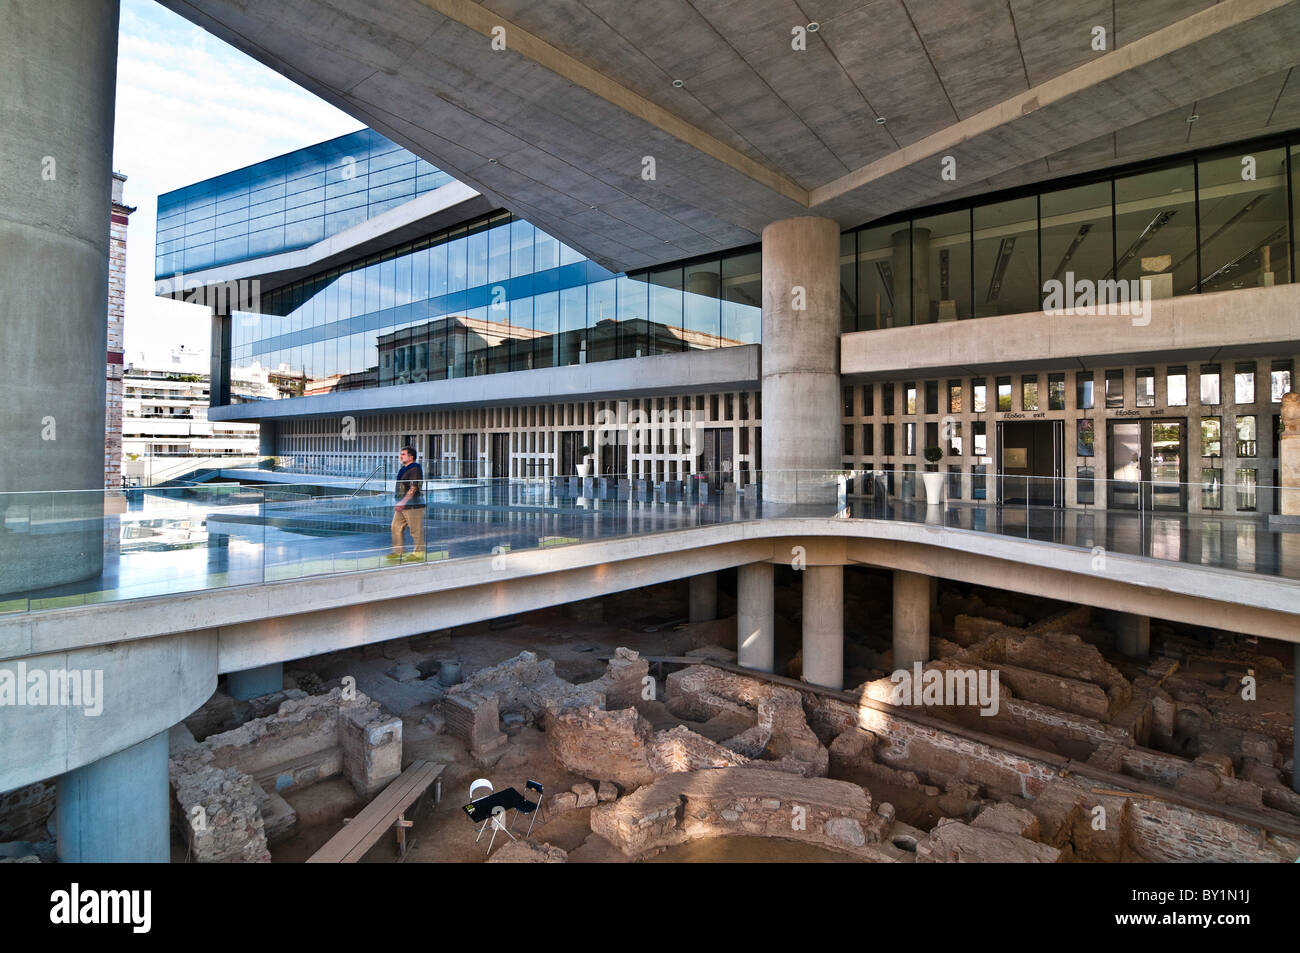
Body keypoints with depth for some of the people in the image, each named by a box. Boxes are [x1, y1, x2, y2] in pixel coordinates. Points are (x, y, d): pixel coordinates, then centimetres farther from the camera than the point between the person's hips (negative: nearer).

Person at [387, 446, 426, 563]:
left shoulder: (415, 470, -14)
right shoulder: (403, 469, 17)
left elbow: (413, 489, -23)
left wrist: (402, 502, -27)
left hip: (413, 506, -10)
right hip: (402, 506, 10)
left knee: (416, 531, -3)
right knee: (396, 528, 9)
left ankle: (419, 554, 6)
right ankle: (398, 552, 17)